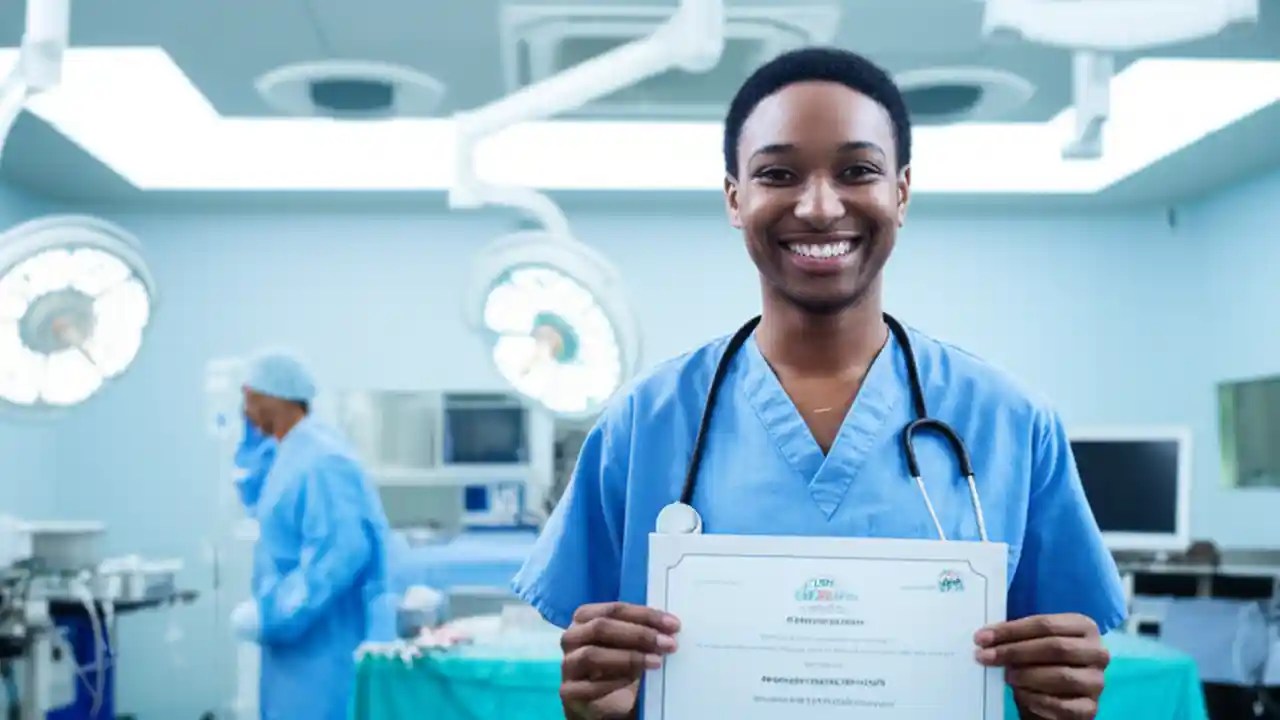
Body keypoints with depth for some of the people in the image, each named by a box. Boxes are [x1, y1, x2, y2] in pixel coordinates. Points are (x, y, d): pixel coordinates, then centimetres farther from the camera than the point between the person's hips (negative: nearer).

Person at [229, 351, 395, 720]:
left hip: (329, 643, -11)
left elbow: (339, 554, -29)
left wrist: (269, 613, -24)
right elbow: (258, 499, 28)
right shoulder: (291, 452, 11)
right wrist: (251, 437, 16)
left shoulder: (320, 460, -22)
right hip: (301, 641, 11)